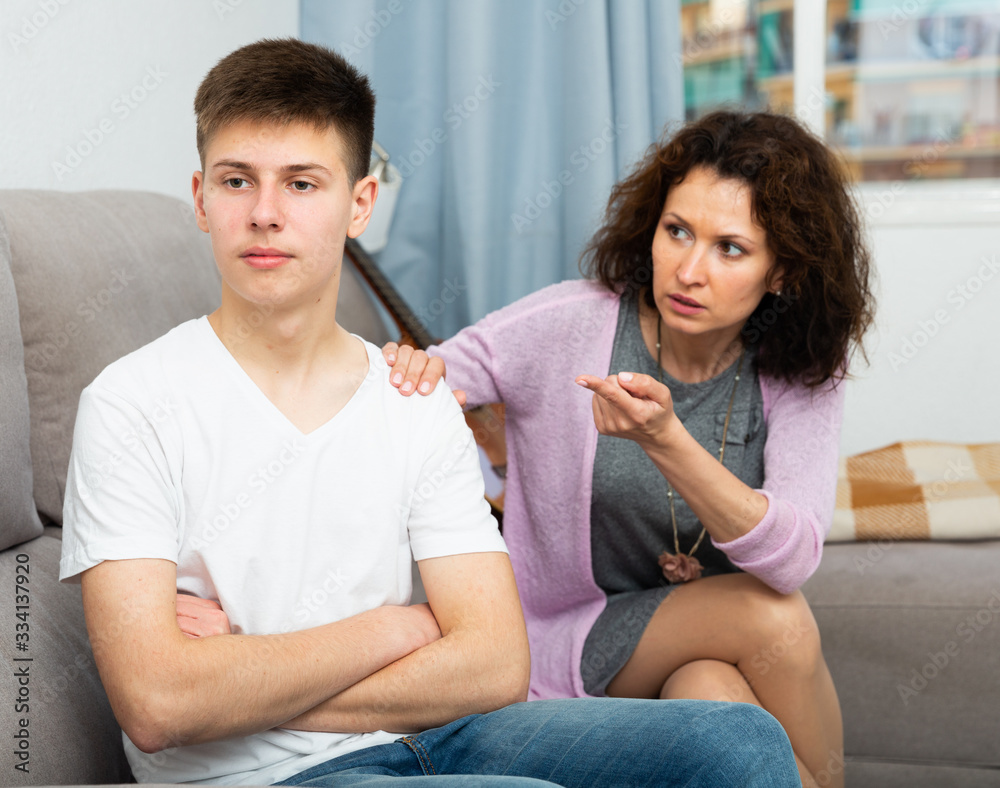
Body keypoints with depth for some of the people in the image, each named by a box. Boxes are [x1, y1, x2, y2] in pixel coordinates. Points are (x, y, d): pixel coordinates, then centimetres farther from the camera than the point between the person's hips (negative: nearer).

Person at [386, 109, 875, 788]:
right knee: (771, 615, -27)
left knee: (709, 689, -33)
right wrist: (408, 371, -32)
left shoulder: (801, 378, -9)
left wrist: (665, 440, -40)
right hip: (566, 645, -2)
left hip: (717, 651, 2)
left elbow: (792, 559, -24)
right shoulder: (570, 325, -14)